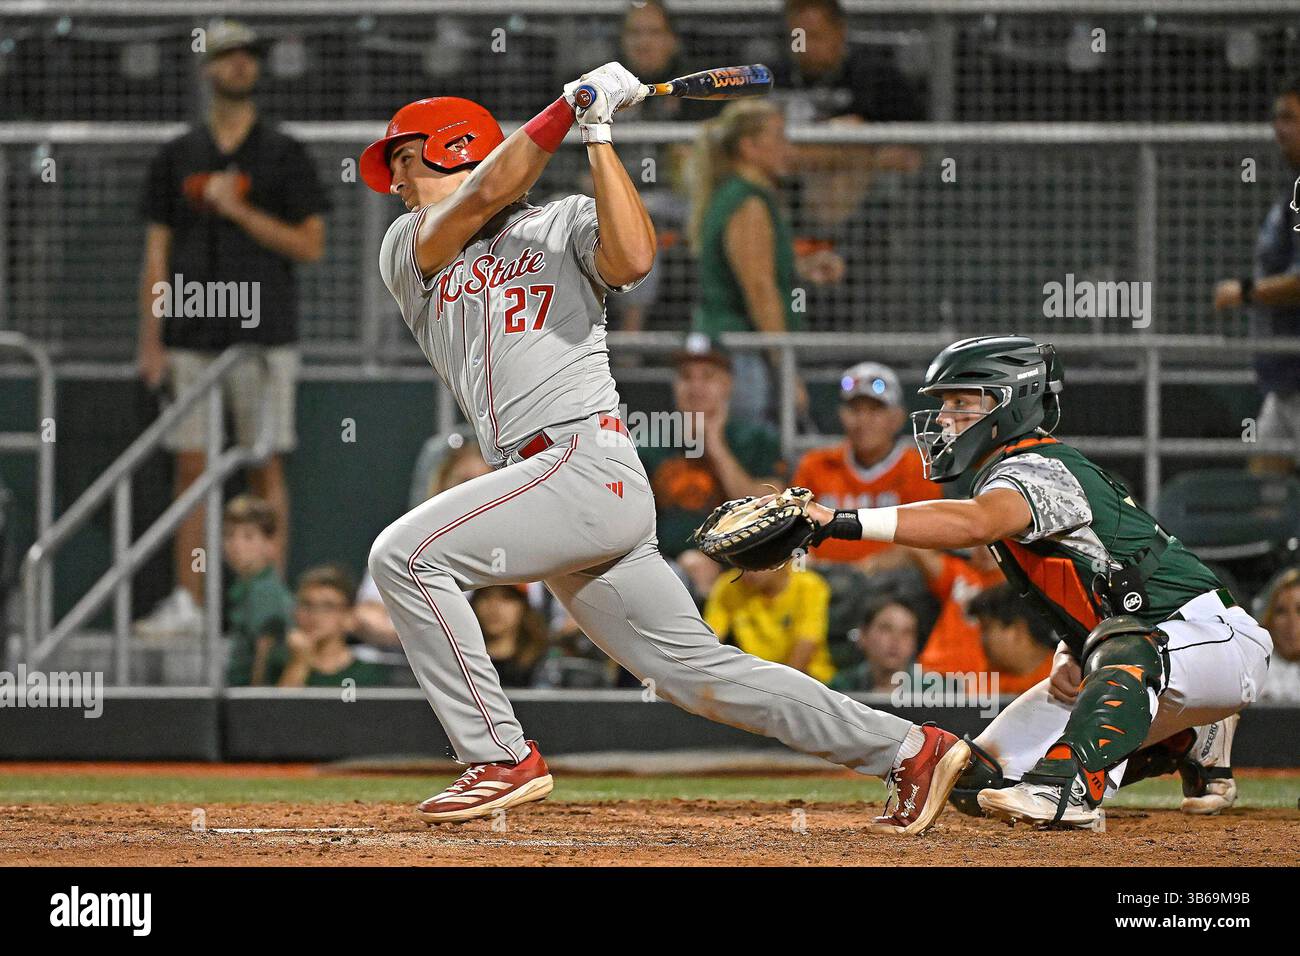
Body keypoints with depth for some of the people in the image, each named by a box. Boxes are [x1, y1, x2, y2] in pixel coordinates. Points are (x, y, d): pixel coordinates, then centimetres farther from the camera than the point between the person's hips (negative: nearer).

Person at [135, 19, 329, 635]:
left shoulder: (284, 155, 4)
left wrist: (239, 210, -12)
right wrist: (150, 340, 4)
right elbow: (156, 254, 11)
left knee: (265, 466, -3)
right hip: (190, 337, 3)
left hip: (260, 331, -3)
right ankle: (187, 601, 5)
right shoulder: (176, 158, 11)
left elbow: (311, 244, -2)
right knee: (190, 466, 2)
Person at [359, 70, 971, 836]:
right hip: (543, 488, 6)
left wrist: (598, 136, -12)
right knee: (699, 672, 4)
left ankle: (502, 757, -14)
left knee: (406, 552, -19)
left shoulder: (565, 225, 7)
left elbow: (633, 258, -15)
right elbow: (481, 197, 0)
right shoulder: (408, 248, 21)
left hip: (588, 463, -6)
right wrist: (571, 105, -4)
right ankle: (911, 750, 9)